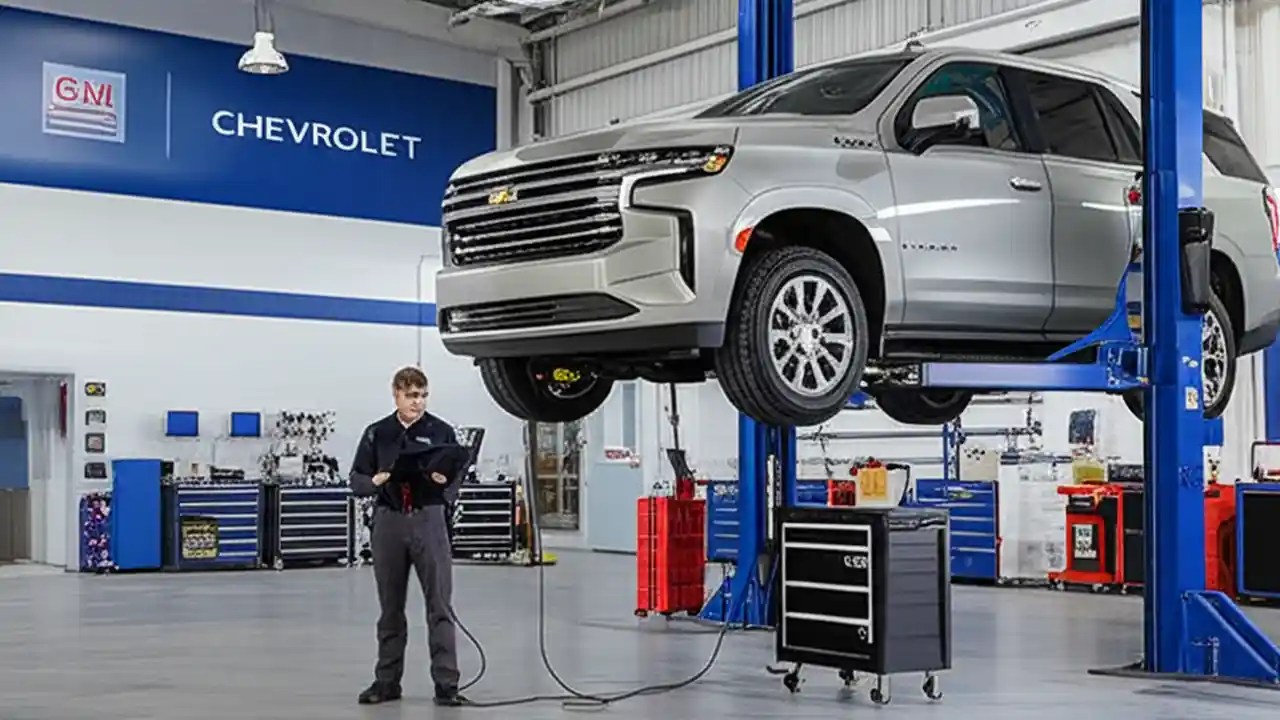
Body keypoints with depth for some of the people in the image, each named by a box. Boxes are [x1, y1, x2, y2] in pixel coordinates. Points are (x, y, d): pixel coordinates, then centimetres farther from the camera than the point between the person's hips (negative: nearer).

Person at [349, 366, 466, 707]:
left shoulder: (441, 431, 3)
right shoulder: (376, 434, 7)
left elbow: (458, 473, 1)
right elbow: (356, 481, 5)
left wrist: (445, 479, -22)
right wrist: (374, 481, -17)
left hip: (429, 520, -2)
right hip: (389, 521, 2)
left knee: (439, 605, -4)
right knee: (390, 607, 10)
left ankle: (446, 684, -3)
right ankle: (387, 681, 19)